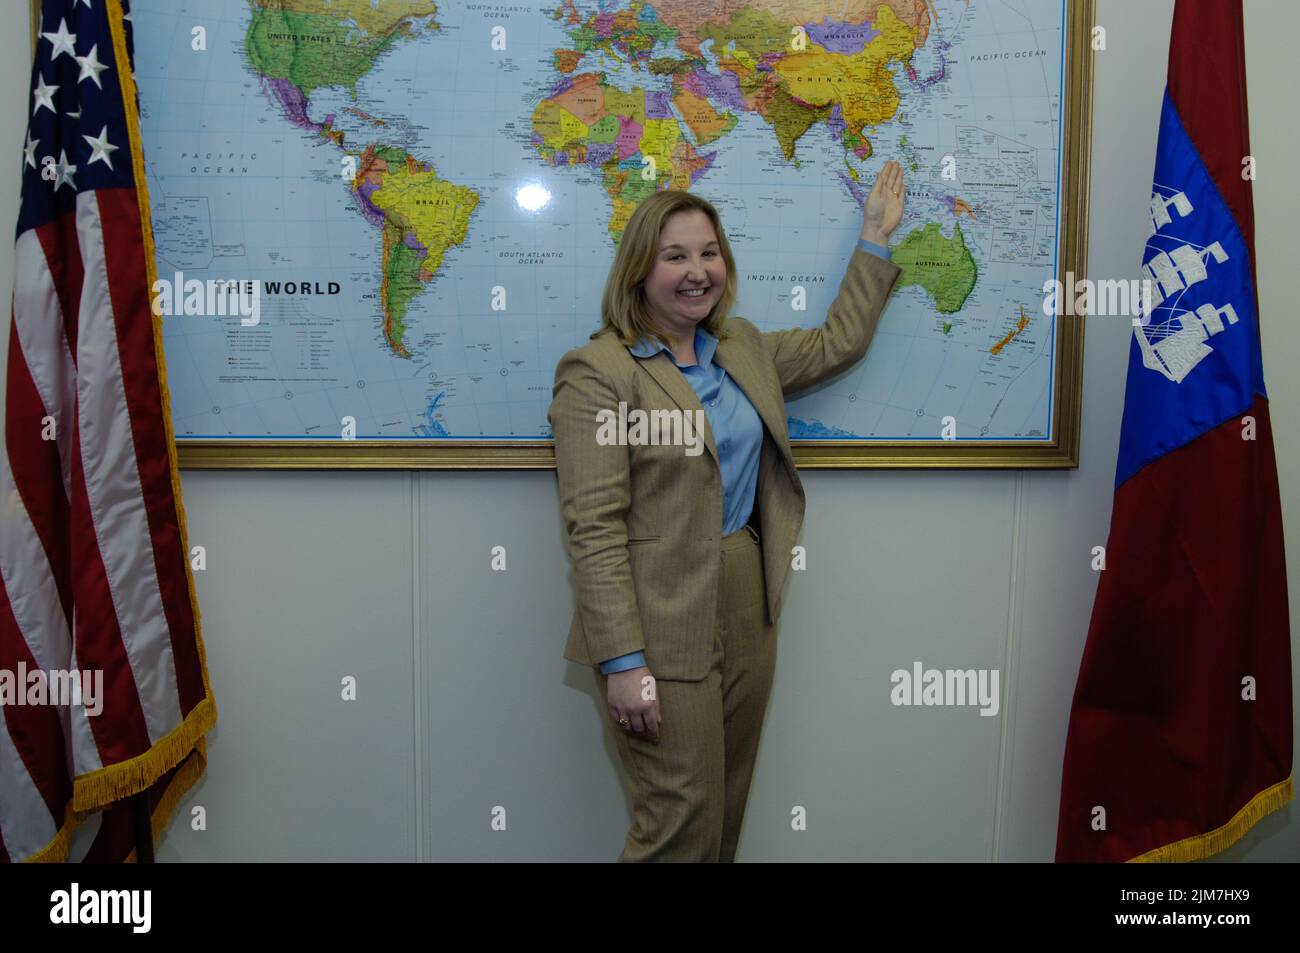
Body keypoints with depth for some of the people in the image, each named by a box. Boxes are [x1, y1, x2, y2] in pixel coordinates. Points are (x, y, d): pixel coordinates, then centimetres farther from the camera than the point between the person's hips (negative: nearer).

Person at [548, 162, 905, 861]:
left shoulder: (743, 349, 12)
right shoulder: (599, 372, -11)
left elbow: (838, 344, 27)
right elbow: (593, 529, -16)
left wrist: (874, 238, 26)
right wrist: (623, 663, -20)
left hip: (748, 612, 7)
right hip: (663, 629, -7)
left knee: (725, 813, 16)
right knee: (683, 824, -1)